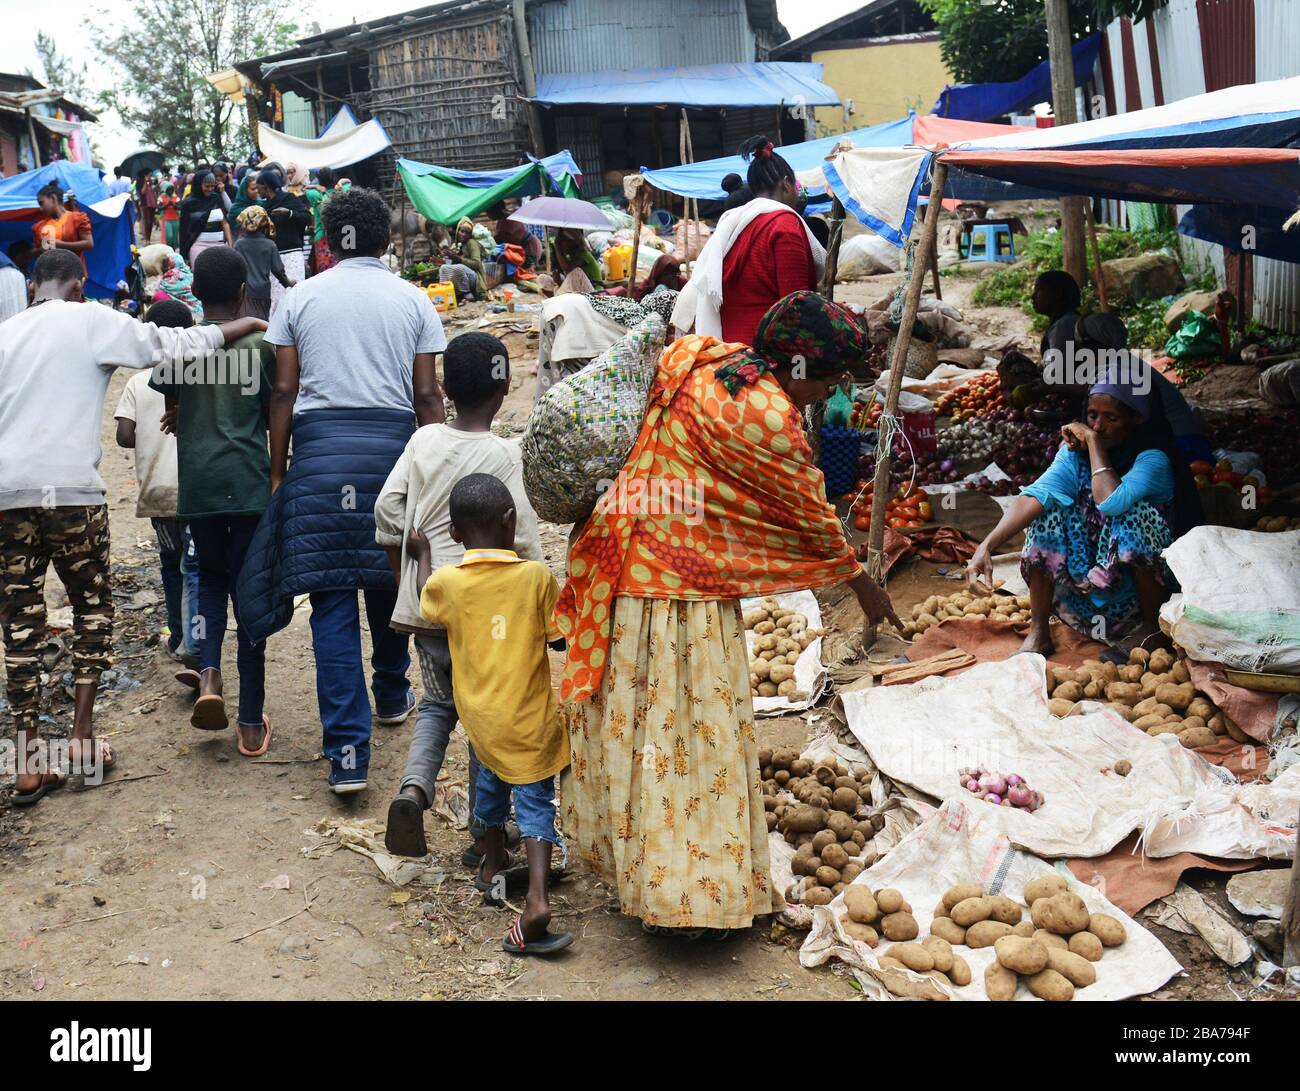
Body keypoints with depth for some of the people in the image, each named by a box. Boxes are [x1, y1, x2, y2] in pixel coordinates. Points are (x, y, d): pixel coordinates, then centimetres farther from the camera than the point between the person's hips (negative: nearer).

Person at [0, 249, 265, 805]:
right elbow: (171, 346, -3)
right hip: (69, 488, -4)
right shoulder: (91, 321, 2)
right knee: (92, 604, 14)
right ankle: (82, 738, 11)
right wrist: (243, 326, 8)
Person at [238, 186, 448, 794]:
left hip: (318, 447, -1)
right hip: (393, 444, 1)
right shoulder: (412, 300, 6)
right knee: (390, 580, 19)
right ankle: (393, 695, 38)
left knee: (332, 599, -2)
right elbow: (426, 395, 2)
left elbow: (284, 391, 3)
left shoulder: (301, 298, 7)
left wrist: (278, 469, 9)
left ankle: (348, 750, -6)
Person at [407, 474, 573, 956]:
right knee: (535, 800, 6)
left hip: (481, 715, 2)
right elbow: (560, 639, -4)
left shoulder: (448, 581, -8)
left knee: (492, 776, 27)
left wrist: (422, 555, 31)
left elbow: (426, 604, 16)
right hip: (531, 715, -2)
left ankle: (492, 867, 40)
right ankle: (537, 897, -9)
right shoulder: (536, 576, -13)